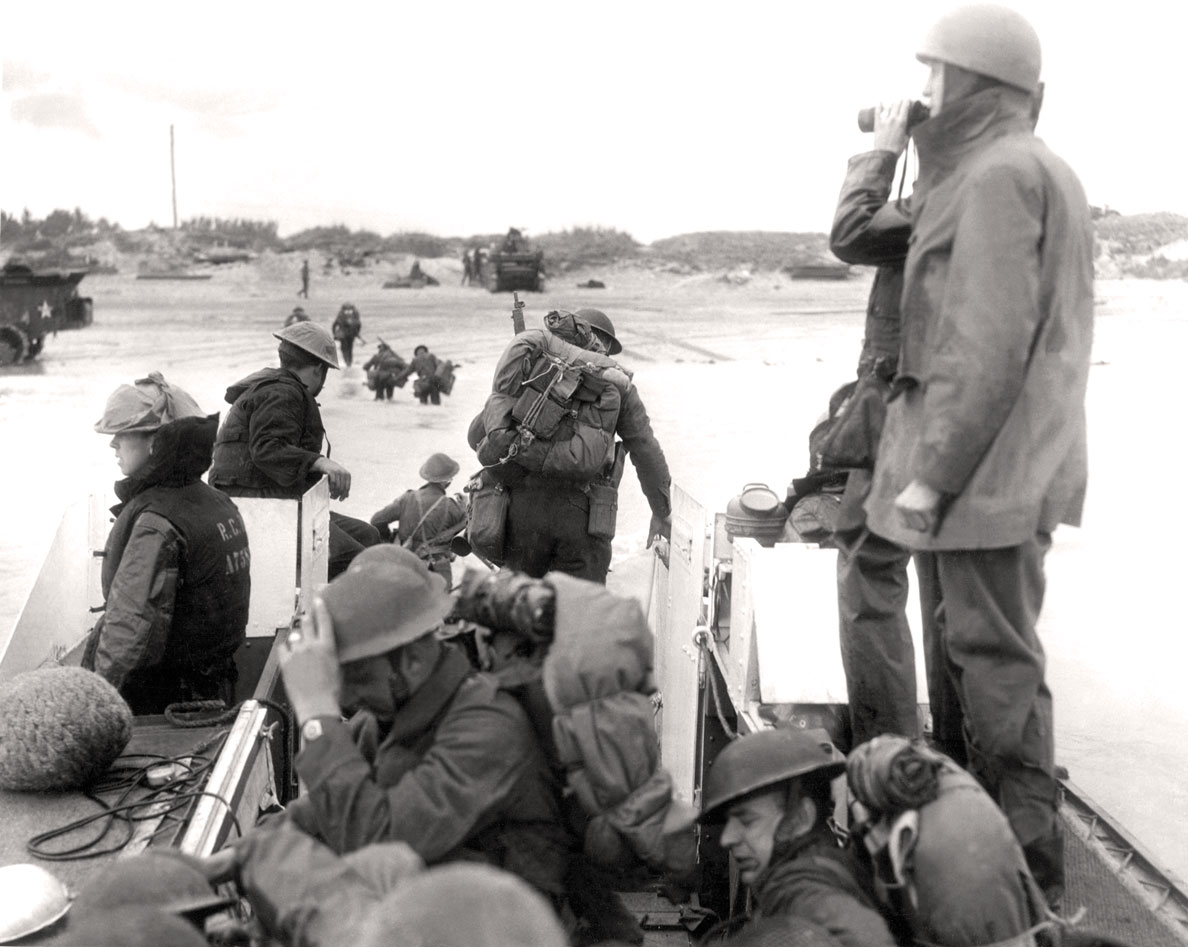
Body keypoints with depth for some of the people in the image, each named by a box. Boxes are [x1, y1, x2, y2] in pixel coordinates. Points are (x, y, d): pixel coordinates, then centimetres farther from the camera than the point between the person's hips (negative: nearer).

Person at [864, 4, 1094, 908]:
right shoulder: (1047, 169, 17)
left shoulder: (997, 174, -14)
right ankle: (1012, 833, 31)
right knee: (1000, 651, 18)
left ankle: (1028, 867, 9)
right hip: (1030, 460, 10)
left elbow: (988, 347, -21)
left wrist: (930, 471, -18)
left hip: (985, 465, -10)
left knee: (996, 662, -2)